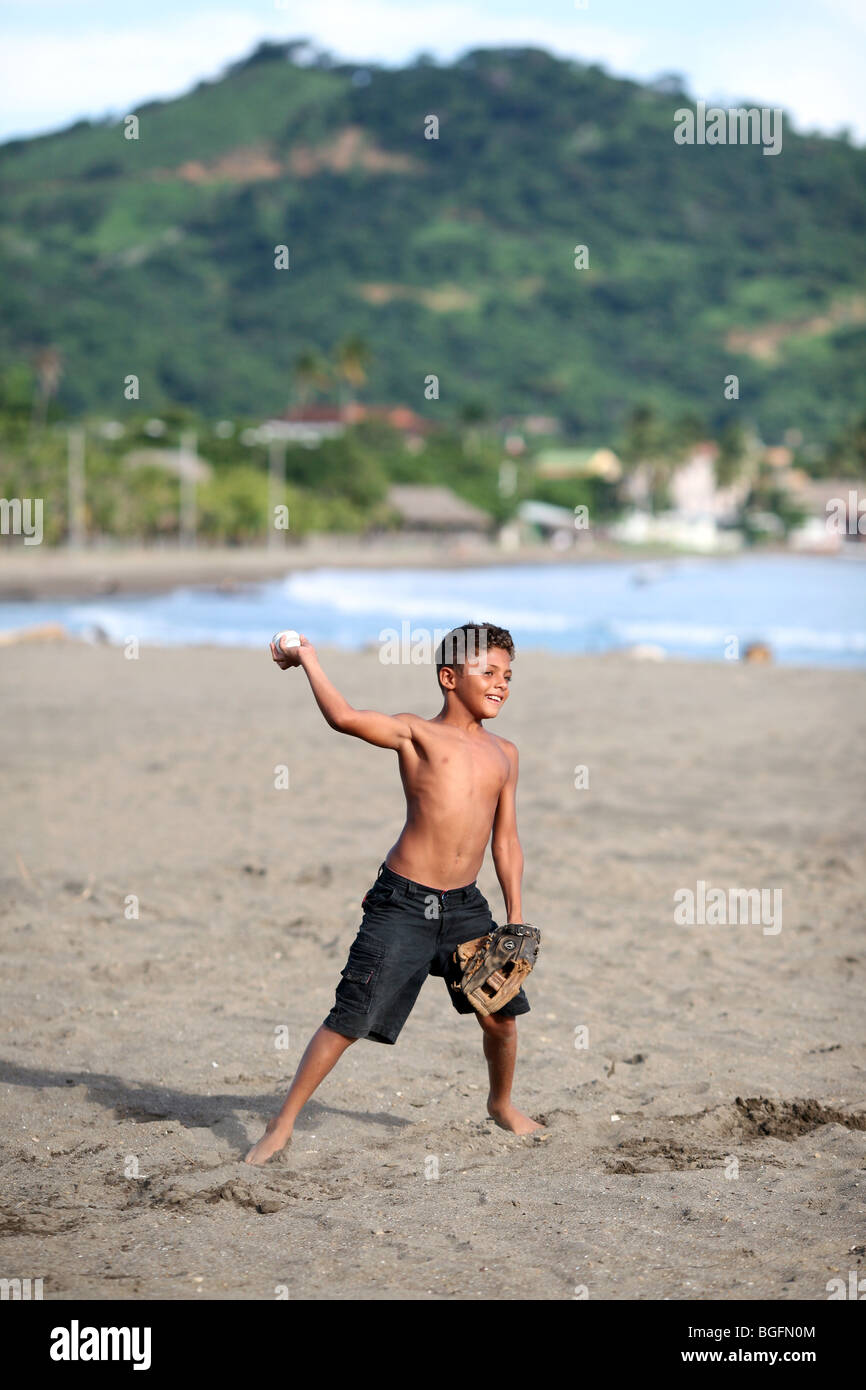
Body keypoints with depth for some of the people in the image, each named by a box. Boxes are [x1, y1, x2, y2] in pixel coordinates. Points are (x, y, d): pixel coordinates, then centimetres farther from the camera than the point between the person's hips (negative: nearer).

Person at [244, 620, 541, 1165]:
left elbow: (506, 839, 16)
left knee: (501, 1013, 8)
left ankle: (502, 1103, 38)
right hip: (404, 903, -5)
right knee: (350, 1019, -7)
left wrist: (516, 916, 12)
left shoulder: (504, 753, 13)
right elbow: (345, 718, -18)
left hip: (465, 906, 5)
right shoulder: (417, 733, -2)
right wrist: (309, 660, -12)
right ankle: (282, 1126, 1)